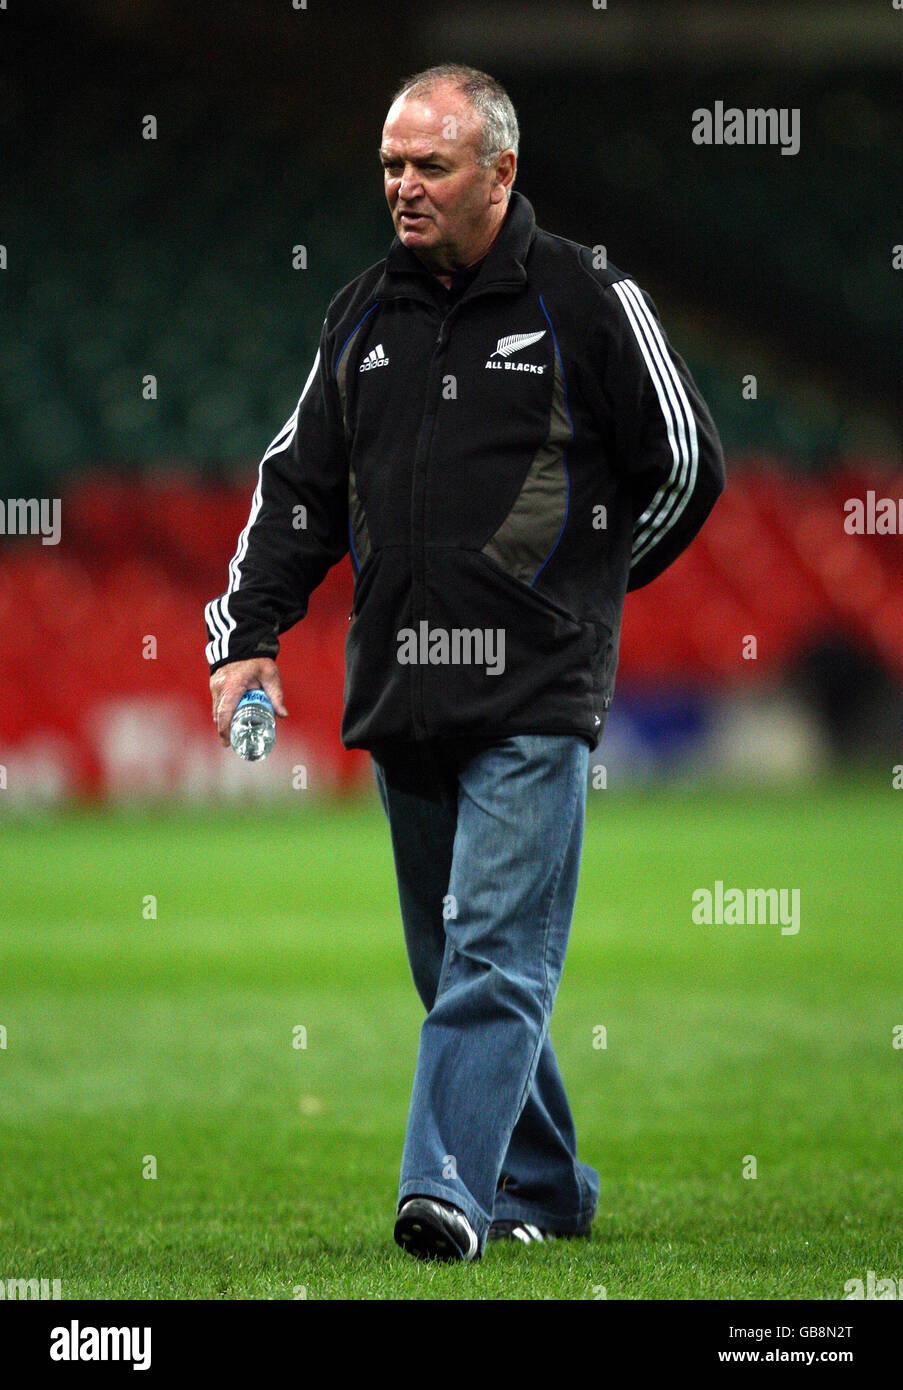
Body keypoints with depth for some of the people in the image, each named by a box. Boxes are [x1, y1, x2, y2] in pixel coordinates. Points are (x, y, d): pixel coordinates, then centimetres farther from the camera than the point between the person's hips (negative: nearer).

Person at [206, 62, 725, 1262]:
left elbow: (685, 465, 3)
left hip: (533, 695, -6)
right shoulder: (364, 318, 12)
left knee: (495, 951, -13)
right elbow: (300, 485, 15)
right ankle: (545, 1192, 22)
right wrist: (249, 635, 3)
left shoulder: (585, 301, -3)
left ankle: (449, 1187, -18)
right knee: (452, 963, 10)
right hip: (399, 698, 6)